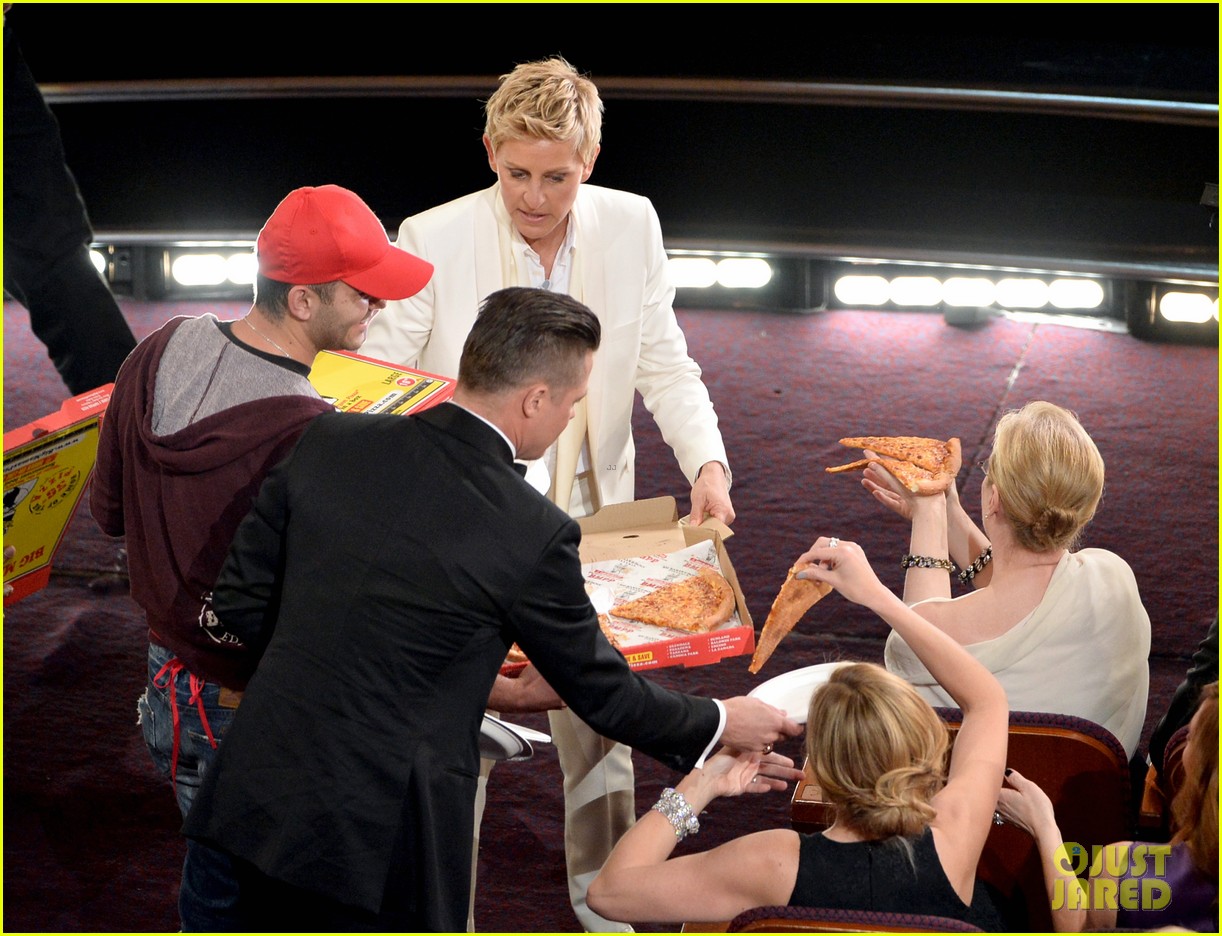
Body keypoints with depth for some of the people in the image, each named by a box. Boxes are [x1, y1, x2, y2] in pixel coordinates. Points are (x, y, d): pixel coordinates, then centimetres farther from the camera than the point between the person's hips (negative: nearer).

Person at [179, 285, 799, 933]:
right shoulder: (534, 534, -16)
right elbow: (599, 690, -2)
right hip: (382, 833, -5)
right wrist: (721, 724, 14)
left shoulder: (326, 442, -4)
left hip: (262, 796, 5)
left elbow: (241, 602, 2)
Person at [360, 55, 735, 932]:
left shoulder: (631, 225, -5)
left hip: (586, 527, 3)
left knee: (600, 726, 17)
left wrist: (707, 461, -15)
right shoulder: (434, 239, -16)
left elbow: (664, 363, 2)